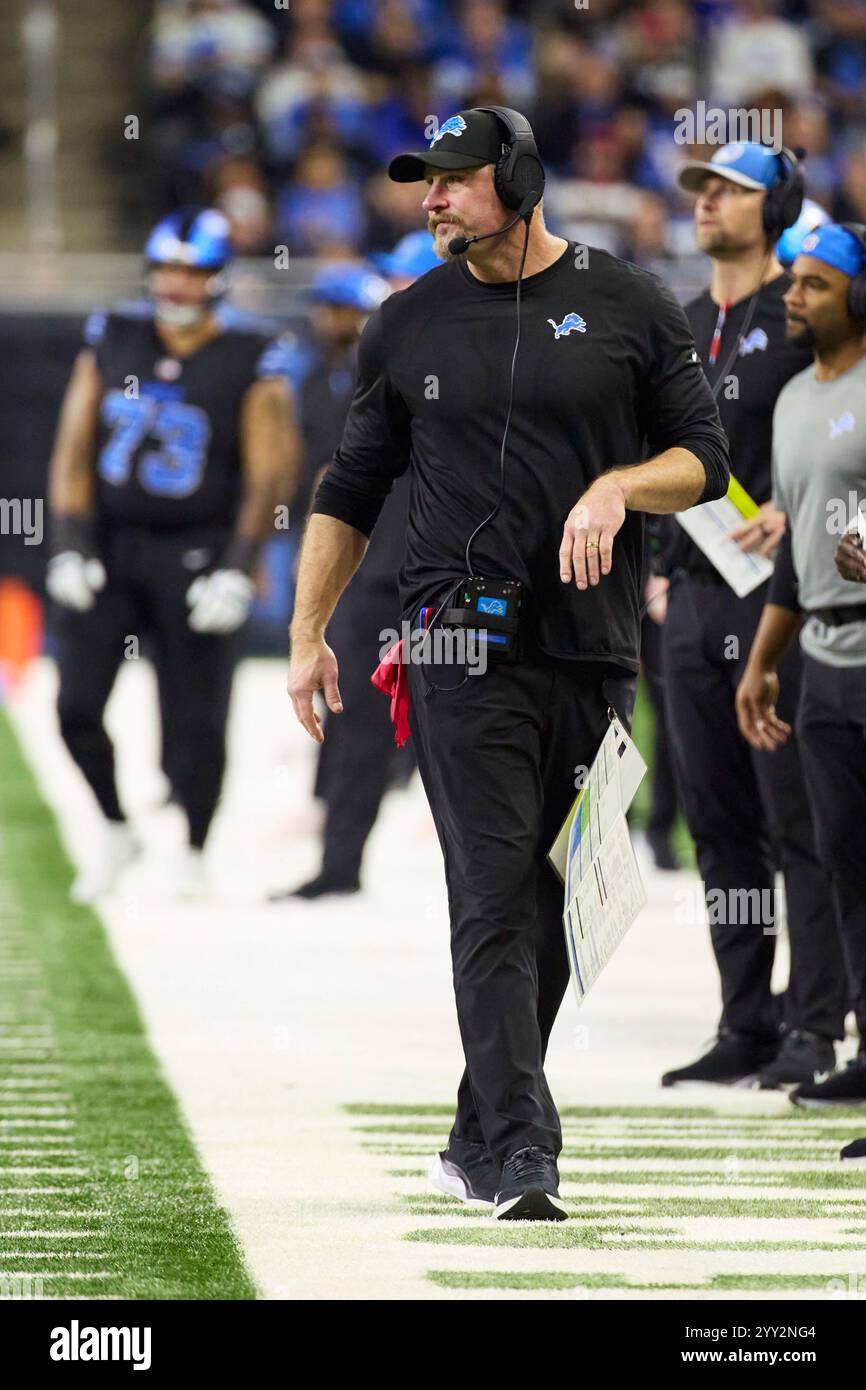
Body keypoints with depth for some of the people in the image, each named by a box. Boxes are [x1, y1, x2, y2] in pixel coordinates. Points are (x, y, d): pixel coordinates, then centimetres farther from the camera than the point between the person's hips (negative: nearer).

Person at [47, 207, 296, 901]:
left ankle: (195, 856, 15)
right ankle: (115, 830, 16)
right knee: (77, 706, -4)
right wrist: (70, 547, -3)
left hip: (194, 555, -3)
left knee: (196, 721, -1)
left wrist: (238, 569, -13)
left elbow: (268, 475, -5)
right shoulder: (111, 343, 7)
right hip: (108, 546, 3)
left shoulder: (250, 365, -3)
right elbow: (74, 450, 6)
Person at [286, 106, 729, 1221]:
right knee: (496, 901, -12)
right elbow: (350, 492, 15)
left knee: (553, 911, 5)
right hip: (466, 652, -1)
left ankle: (476, 1145, 17)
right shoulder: (408, 325, 9)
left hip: (595, 656, 1)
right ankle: (520, 1159, -19)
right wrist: (307, 636, 6)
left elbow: (704, 459, 8)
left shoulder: (628, 307, 6)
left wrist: (619, 486, -13)